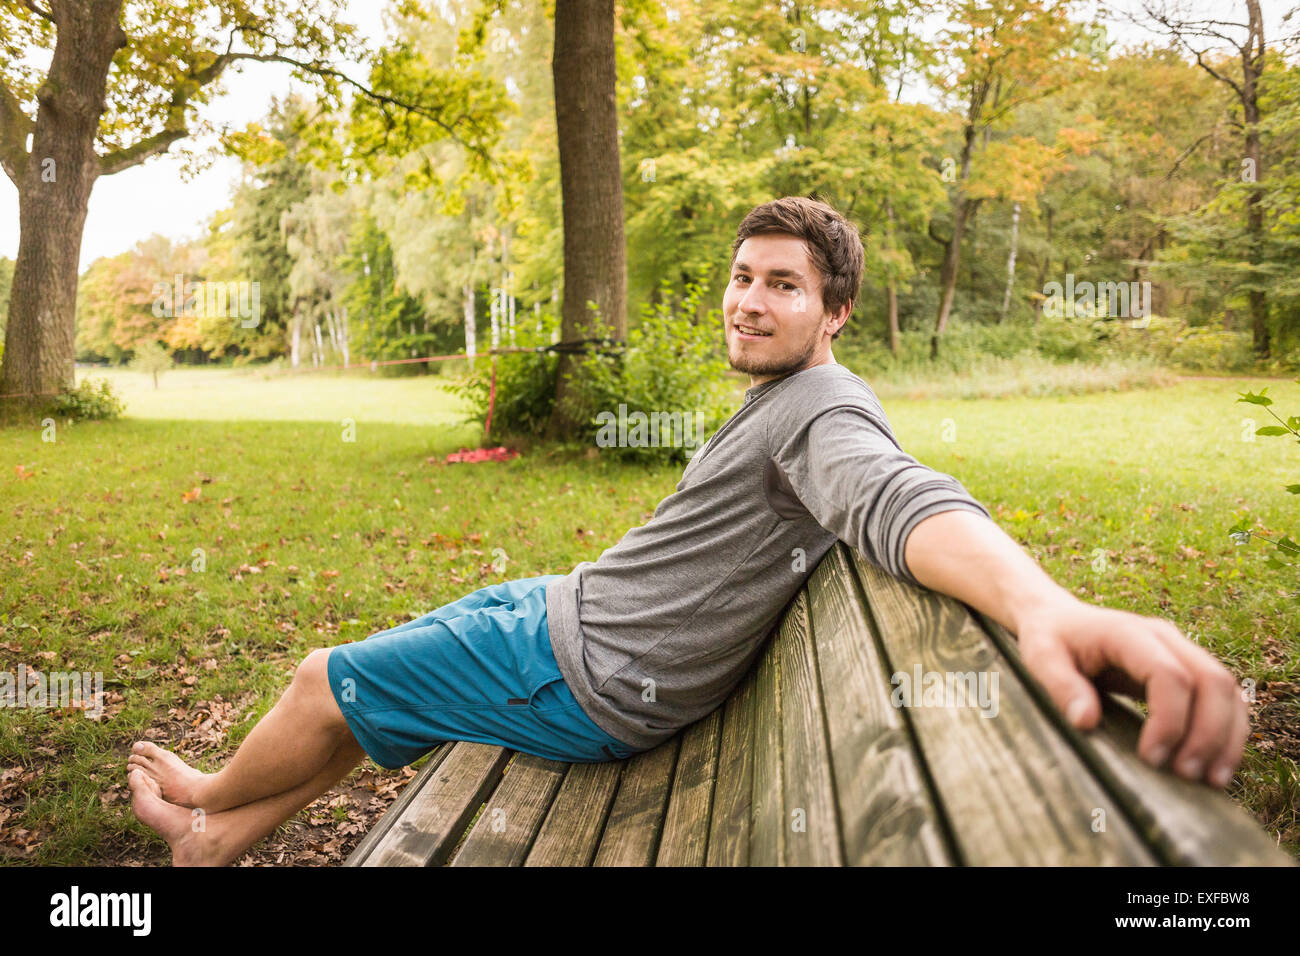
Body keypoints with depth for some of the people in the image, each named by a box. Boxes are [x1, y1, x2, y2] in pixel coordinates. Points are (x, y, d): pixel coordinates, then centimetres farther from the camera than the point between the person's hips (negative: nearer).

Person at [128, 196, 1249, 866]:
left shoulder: (826, 410, -23)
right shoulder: (780, 403, 11)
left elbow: (900, 499, -45)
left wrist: (1047, 605, -63)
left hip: (586, 674, -10)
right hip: (574, 606, 10)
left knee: (327, 681, 5)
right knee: (354, 678, 21)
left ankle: (209, 791, 36)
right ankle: (224, 838, 40)